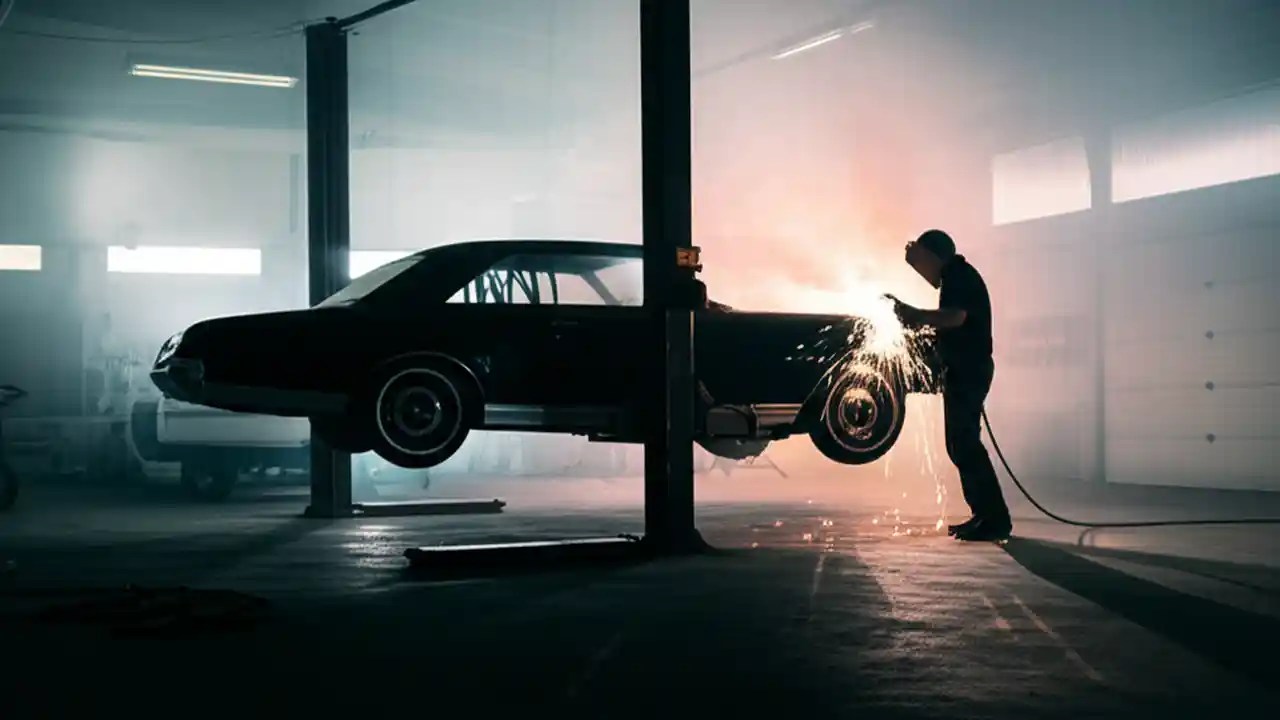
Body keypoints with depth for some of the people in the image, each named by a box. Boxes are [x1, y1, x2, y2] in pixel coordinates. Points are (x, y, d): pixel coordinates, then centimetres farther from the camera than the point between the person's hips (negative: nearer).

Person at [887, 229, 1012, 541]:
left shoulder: (960, 275, -13)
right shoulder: (956, 275, 17)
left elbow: (956, 316, -29)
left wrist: (913, 314, -21)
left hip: (969, 370, -10)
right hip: (963, 369, 10)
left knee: (965, 444, -13)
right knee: (960, 444, 12)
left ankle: (996, 518, -13)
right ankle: (984, 514, 14)